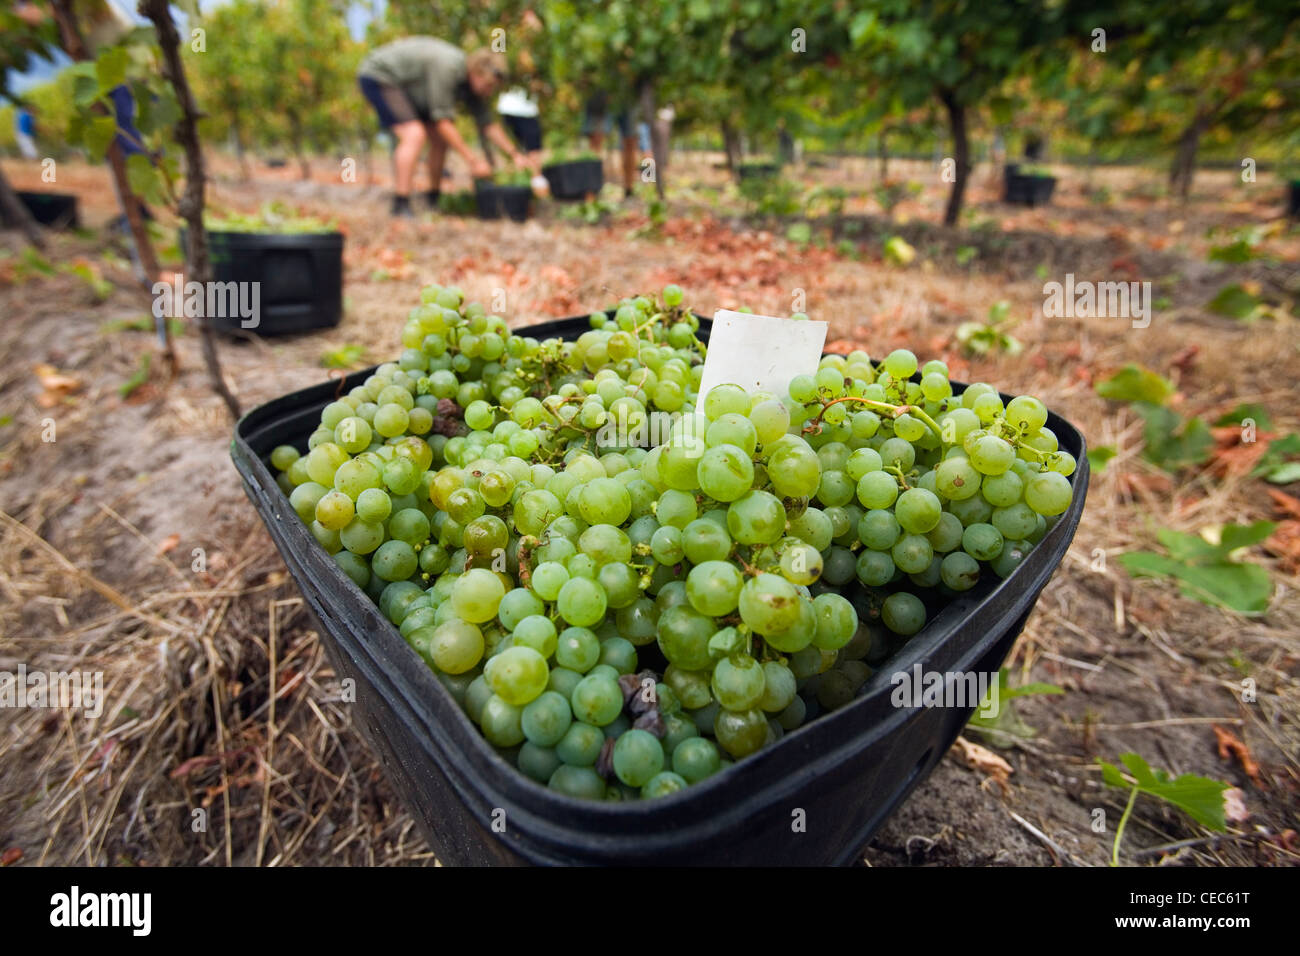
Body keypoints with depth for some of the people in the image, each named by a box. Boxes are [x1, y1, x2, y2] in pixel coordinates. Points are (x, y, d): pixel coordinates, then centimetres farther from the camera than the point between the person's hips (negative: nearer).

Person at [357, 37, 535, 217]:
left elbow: (488, 124, 2)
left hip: (404, 84, 9)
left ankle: (435, 198, 20)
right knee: (414, 134, -26)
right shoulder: (447, 68, -32)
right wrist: (473, 159, -30)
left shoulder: (472, 82, -6)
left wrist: (515, 155, -3)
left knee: (439, 137, 7)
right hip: (377, 75, -9)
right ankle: (400, 206, -27)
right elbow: (442, 122, -31)